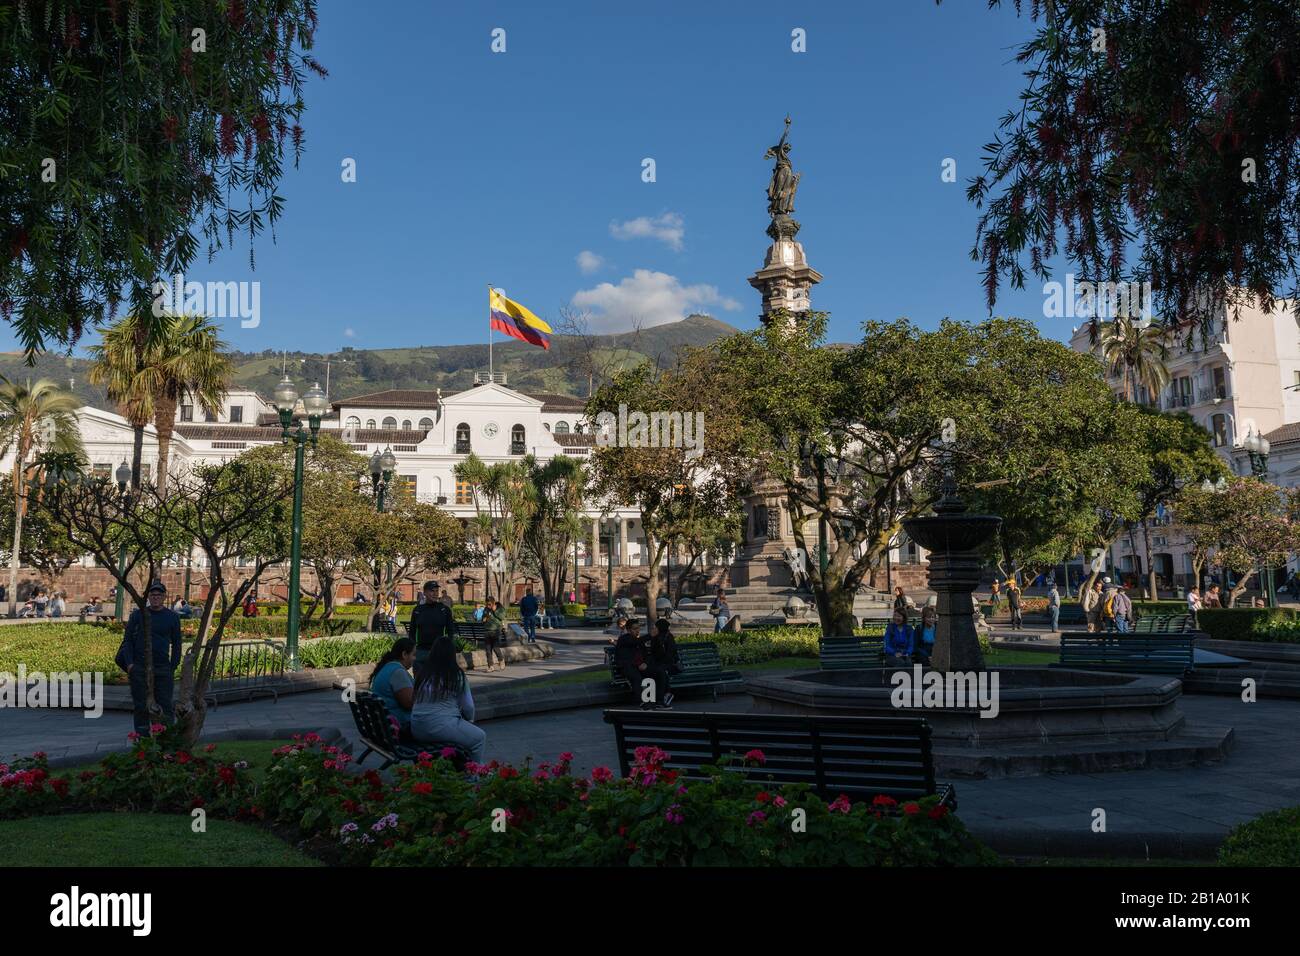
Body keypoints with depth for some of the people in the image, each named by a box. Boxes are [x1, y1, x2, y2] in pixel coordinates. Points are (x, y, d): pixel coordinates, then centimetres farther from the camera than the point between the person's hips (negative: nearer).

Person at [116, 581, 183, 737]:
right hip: (139, 668, 0)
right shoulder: (137, 614, 6)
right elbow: (127, 639, 7)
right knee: (141, 706, 4)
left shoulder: (172, 617, 7)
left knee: (165, 706, -3)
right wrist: (129, 664, -3)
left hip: (163, 668, 0)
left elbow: (176, 644, 11)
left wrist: (173, 667, 4)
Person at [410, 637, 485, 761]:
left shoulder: (423, 673, 9)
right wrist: (470, 720, 22)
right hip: (441, 727, -7)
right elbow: (468, 707, -2)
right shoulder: (457, 675, -5)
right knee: (479, 737, 12)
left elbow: (413, 701, 16)